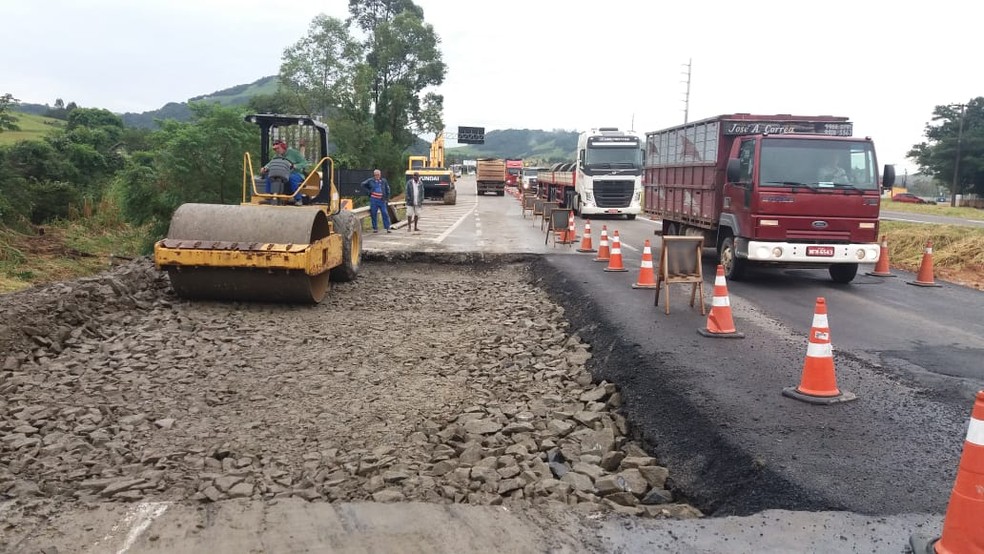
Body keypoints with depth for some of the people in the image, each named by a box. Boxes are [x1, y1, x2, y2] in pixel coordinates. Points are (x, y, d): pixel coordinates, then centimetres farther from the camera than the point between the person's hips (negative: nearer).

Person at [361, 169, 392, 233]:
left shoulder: (384, 181, 6)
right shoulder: (370, 181, 2)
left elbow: (387, 190, 13)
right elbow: (363, 184, 13)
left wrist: (387, 199, 7)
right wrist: (368, 191, 3)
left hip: (382, 200, 0)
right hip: (373, 200, 0)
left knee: (385, 213, -6)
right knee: (373, 214, 2)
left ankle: (388, 228, -3)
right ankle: (375, 228, 11)